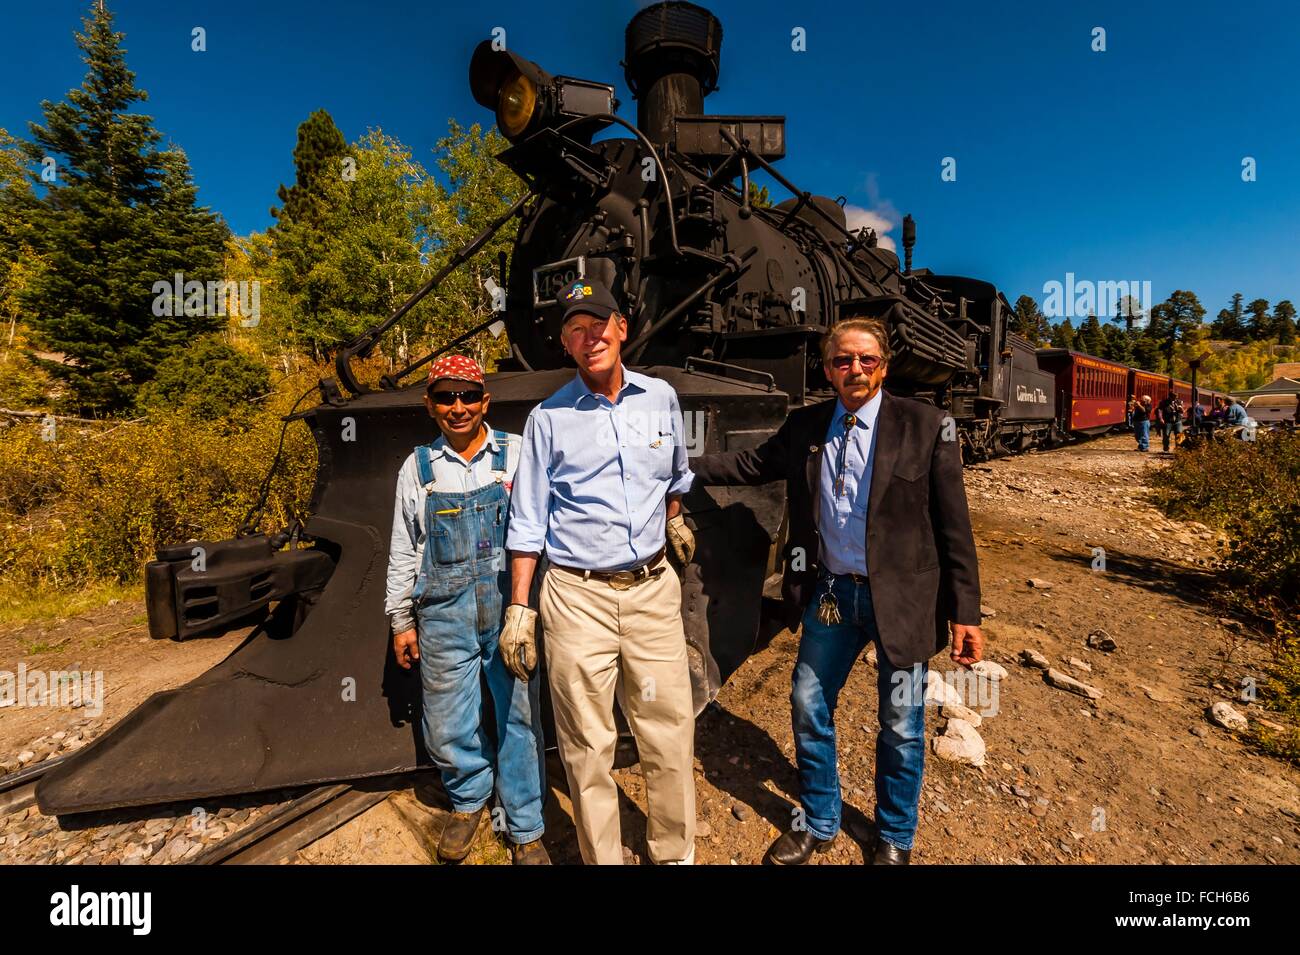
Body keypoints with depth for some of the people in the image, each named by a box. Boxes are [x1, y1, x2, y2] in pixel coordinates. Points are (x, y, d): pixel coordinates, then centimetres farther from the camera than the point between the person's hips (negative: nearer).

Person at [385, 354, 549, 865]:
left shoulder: (518, 454, -2)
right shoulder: (417, 467, 6)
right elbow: (403, 549, 12)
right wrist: (402, 620, 13)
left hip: (512, 611, -2)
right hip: (445, 617, 2)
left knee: (520, 722, 10)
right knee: (447, 731, 13)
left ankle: (525, 830, 33)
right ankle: (469, 799, 45)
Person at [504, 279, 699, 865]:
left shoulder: (661, 398, 5)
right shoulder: (548, 417, -2)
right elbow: (528, 522, 1)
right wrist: (518, 607, -1)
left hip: (653, 589, 3)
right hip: (577, 597, -2)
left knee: (670, 734, 10)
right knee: (588, 746, 9)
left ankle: (675, 853, 33)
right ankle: (601, 859, 31)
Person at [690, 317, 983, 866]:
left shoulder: (924, 426, -10)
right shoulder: (804, 426, 1)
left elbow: (953, 525, -9)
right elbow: (752, 465, 12)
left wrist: (965, 612, -9)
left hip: (900, 598, -3)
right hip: (830, 592, 4)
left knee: (900, 725, 15)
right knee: (809, 708, 15)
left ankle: (895, 838, 43)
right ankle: (818, 823, 41)